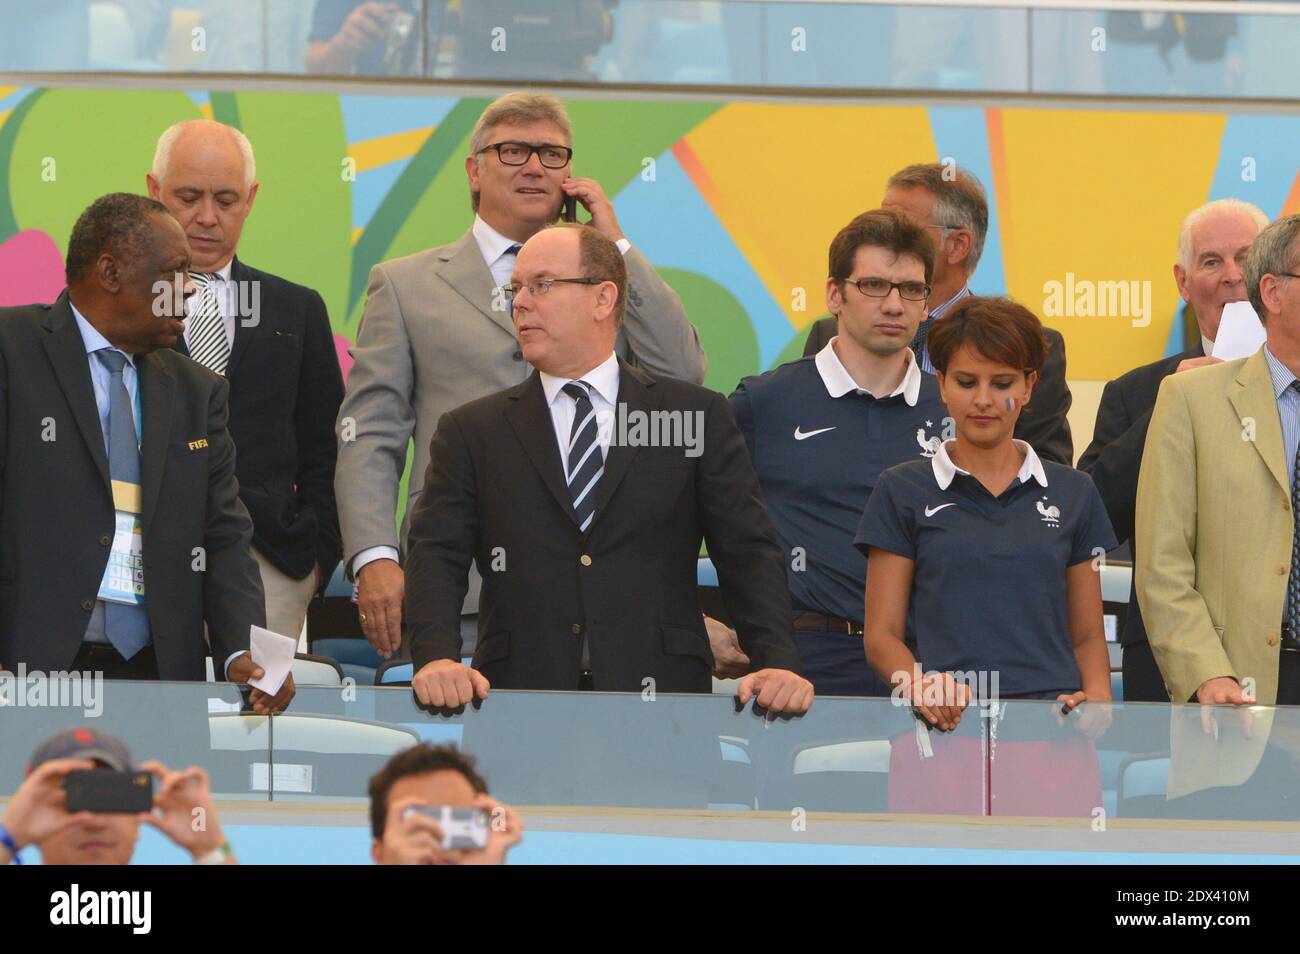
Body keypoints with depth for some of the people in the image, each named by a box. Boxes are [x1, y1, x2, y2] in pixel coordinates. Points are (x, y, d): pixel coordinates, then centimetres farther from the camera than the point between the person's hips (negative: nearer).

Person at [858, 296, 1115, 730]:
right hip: (948, 723, -2)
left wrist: (1097, 698, -4)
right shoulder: (903, 491, 9)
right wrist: (921, 687, -14)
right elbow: (882, 634, 6)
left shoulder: (1072, 494, 15)